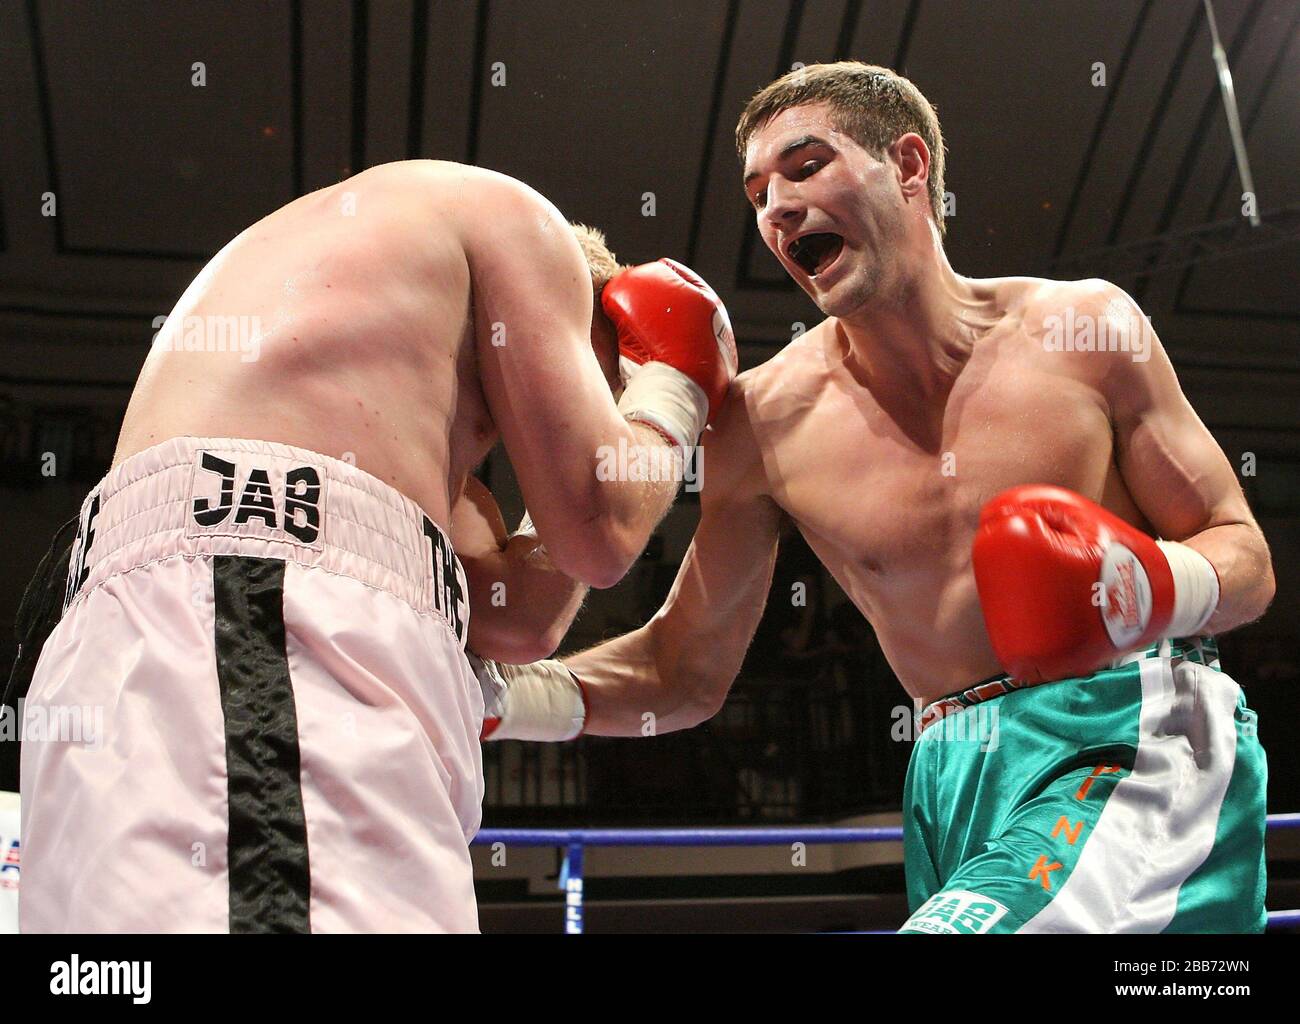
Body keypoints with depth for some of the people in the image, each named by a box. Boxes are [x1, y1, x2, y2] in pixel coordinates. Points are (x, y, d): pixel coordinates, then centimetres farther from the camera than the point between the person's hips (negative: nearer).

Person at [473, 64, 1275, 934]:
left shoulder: (1083, 329, -4)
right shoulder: (766, 420, 0)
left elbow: (1247, 558, 4)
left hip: (1142, 742, -2)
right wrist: (501, 697, -8)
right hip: (957, 783, 3)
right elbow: (686, 670, 7)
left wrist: (1153, 590, -20)